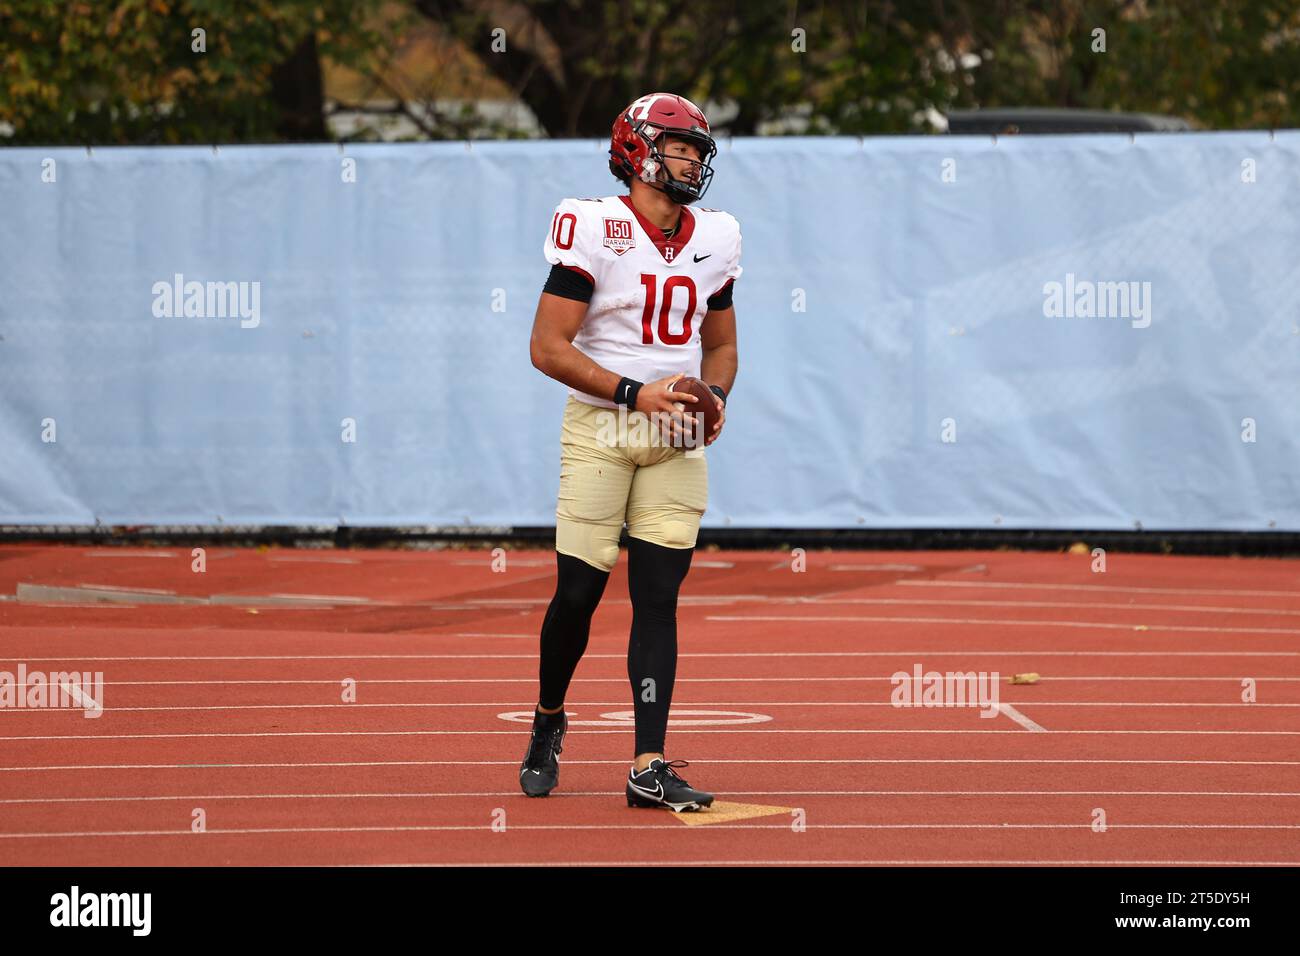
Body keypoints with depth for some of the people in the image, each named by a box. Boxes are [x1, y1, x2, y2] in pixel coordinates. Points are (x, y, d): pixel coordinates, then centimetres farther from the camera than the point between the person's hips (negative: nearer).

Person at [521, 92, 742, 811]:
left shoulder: (713, 240, 9)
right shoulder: (594, 229, -9)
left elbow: (721, 346, 20)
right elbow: (548, 347, -12)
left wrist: (713, 396, -1)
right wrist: (635, 394, -19)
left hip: (676, 441, 4)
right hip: (599, 428, -4)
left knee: (658, 598, -2)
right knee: (579, 592, -2)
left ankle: (649, 767, -5)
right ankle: (548, 722, 25)